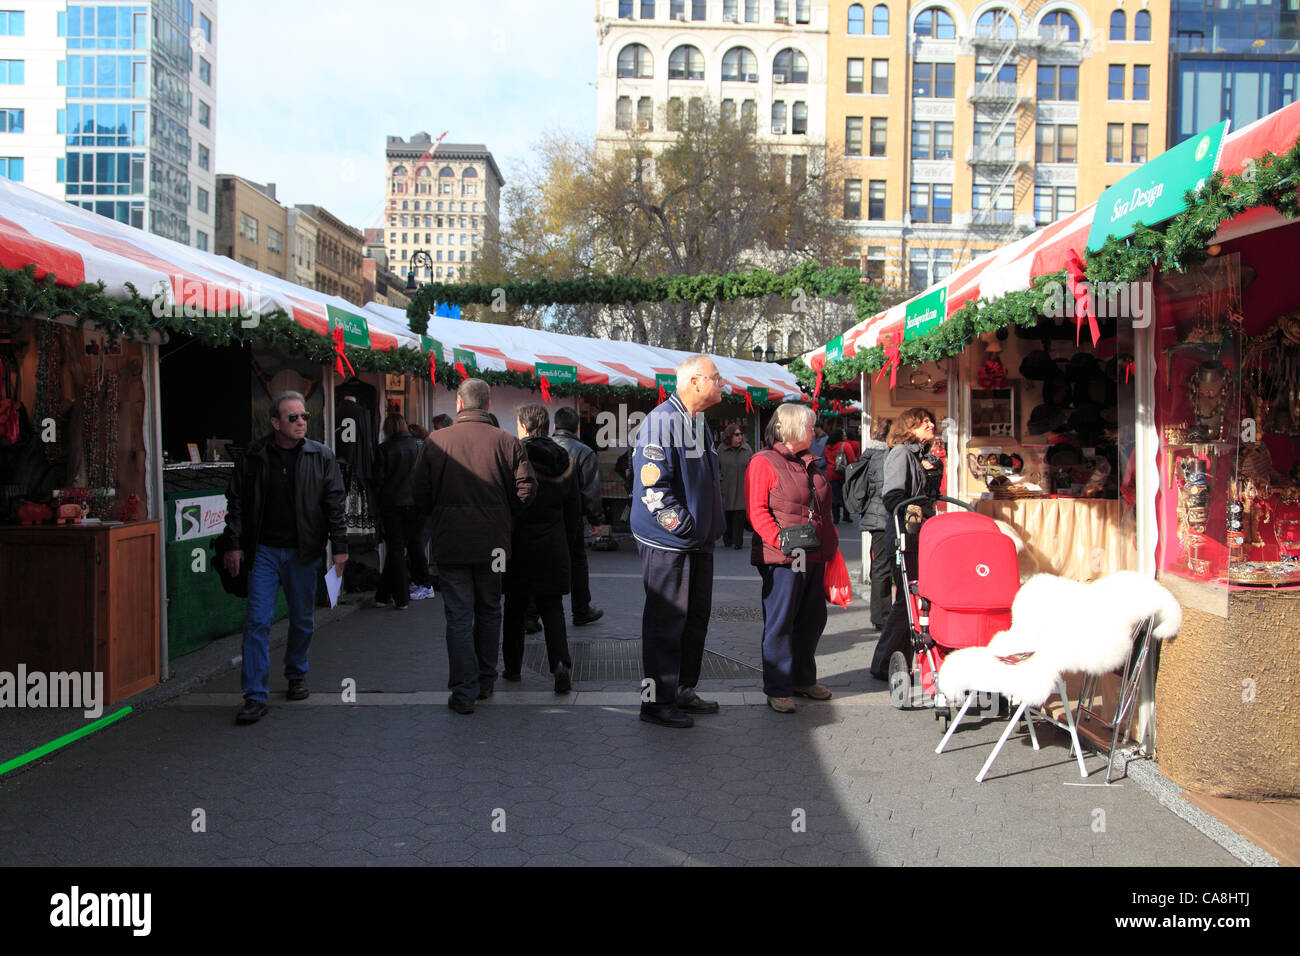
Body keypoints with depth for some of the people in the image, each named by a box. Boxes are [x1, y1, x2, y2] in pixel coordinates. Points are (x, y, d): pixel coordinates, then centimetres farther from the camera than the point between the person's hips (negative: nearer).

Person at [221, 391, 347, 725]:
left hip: (303, 553, 1)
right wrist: (233, 544, 3)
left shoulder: (321, 457, 1)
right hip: (264, 551, 0)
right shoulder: (254, 457, 1)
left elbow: (334, 504, 2)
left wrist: (339, 546, -2)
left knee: (302, 619, 12)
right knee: (258, 621, -5)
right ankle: (255, 697, -2)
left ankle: (297, 676, 35)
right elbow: (236, 501, 7)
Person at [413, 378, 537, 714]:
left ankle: (464, 692, 1)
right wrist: (504, 518, 7)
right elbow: (527, 488, -9)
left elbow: (421, 497, -2)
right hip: (492, 544, 1)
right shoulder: (506, 442, -4)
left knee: (458, 617, 3)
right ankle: (486, 682, 26)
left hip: (450, 543, -1)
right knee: (489, 611, 17)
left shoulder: (435, 441, -4)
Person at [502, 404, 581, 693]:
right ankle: (561, 662, -13)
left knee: (515, 608, 11)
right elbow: (574, 509, 9)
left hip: (519, 543, -3)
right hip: (553, 547, 3)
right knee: (552, 607, 6)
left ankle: (512, 666, 21)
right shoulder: (565, 461, 5)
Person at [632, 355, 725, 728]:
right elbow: (651, 483, -24)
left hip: (698, 542, 10)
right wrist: (682, 524, -23)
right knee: (666, 621, -3)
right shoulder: (662, 421, -17)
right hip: (668, 543, -10)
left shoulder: (700, 423, 15)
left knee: (696, 617, 15)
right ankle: (656, 701, 7)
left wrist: (710, 526, 18)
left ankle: (683, 691, 28)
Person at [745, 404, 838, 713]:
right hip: (781, 560, -8)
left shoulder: (811, 463, 19)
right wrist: (782, 540, -22)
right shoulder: (764, 462, -6)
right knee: (780, 623, -2)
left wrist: (832, 544, 14)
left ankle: (803, 679, 28)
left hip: (814, 558, 8)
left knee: (813, 620, 13)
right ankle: (777, 690, 7)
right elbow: (757, 510, -13)